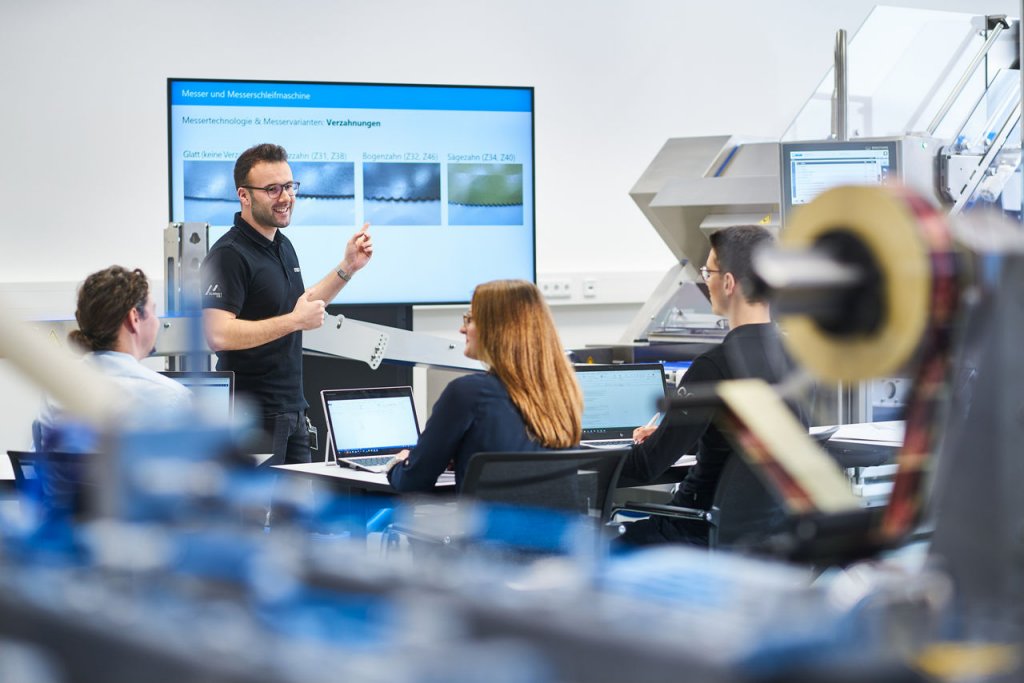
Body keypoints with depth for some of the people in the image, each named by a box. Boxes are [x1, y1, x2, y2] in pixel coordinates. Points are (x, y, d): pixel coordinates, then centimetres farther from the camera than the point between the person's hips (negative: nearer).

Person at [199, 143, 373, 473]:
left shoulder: (283, 246, 14)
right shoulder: (229, 255, -16)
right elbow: (217, 335, -27)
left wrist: (347, 268, 18)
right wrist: (294, 321, -24)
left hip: (292, 409, 9)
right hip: (253, 415, -9)